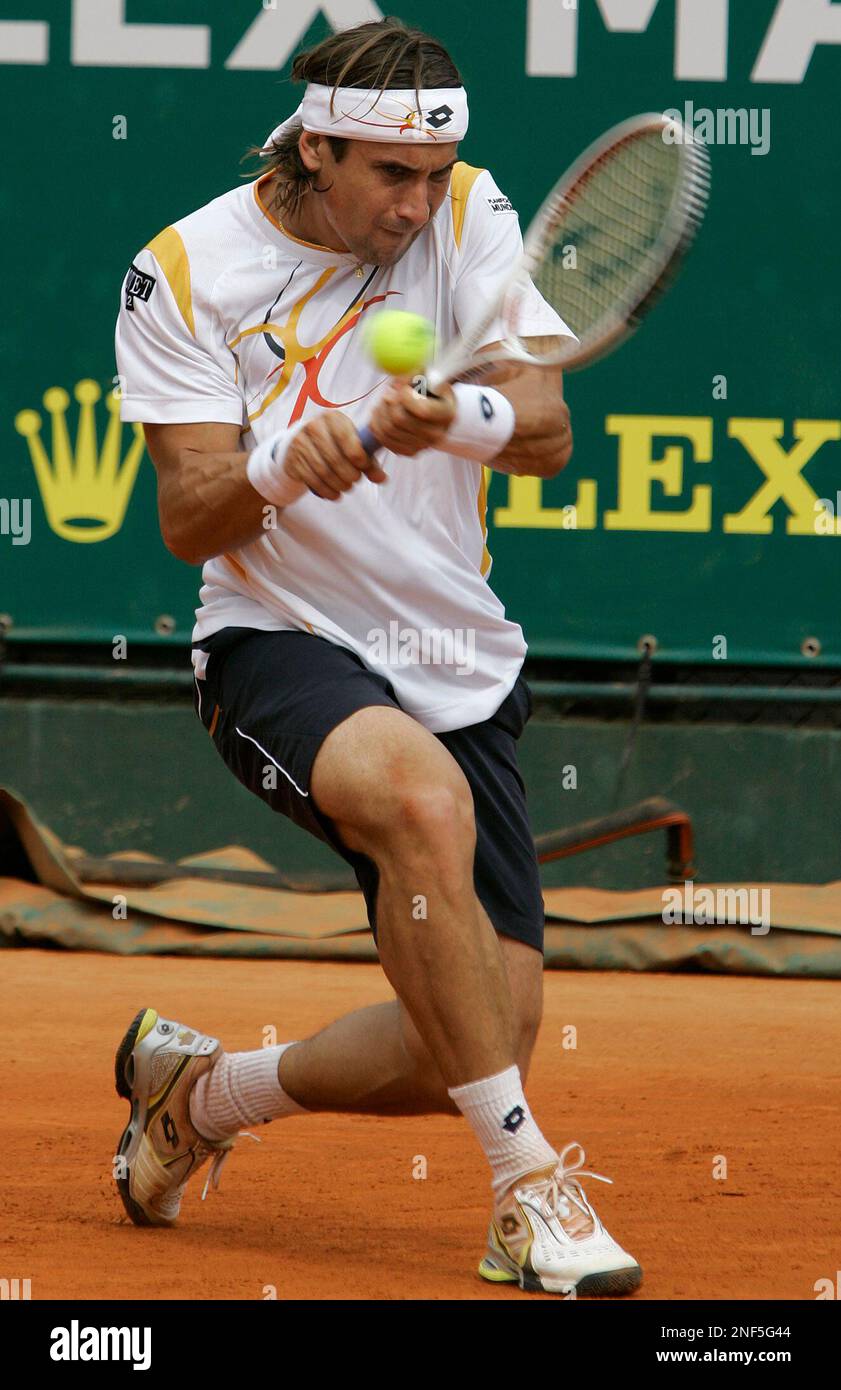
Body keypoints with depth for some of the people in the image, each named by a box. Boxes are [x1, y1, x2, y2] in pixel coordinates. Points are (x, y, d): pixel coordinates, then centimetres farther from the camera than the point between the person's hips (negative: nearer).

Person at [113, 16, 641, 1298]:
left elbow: (548, 434, -13)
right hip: (279, 649, -4)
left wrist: (457, 418, -36)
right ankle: (528, 1185, -28)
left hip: (461, 672, 4)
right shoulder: (183, 274, -7)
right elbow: (188, 524, -12)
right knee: (424, 795, -38)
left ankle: (199, 1087, 25)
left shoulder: (467, 215, -1)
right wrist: (284, 465, -34)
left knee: (484, 1038, -3)